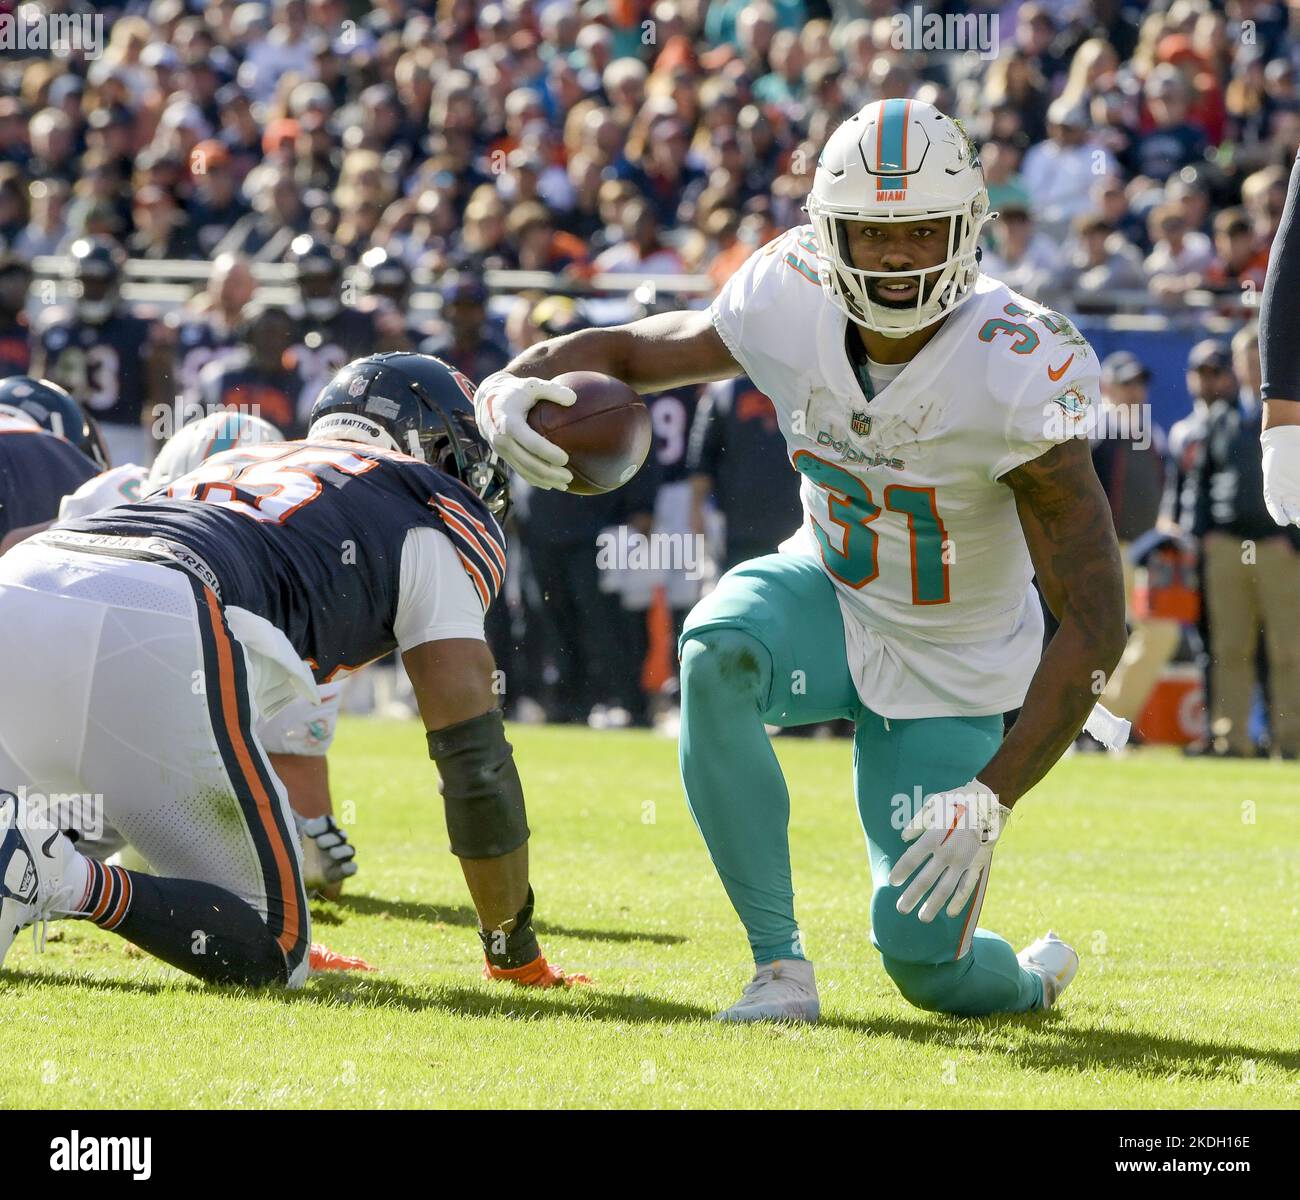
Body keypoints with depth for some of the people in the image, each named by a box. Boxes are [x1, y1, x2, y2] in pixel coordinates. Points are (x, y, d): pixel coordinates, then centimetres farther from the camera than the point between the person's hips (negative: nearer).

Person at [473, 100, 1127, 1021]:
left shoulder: (1014, 373, -30)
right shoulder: (790, 305, -18)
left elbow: (1097, 622, -28)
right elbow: (628, 351, 1)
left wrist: (991, 799, -34)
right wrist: (513, 385, -24)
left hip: (952, 668, -3)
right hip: (831, 598, 3)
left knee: (925, 961, -6)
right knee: (716, 651, -33)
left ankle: (1031, 980, 35)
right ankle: (779, 964, -20)